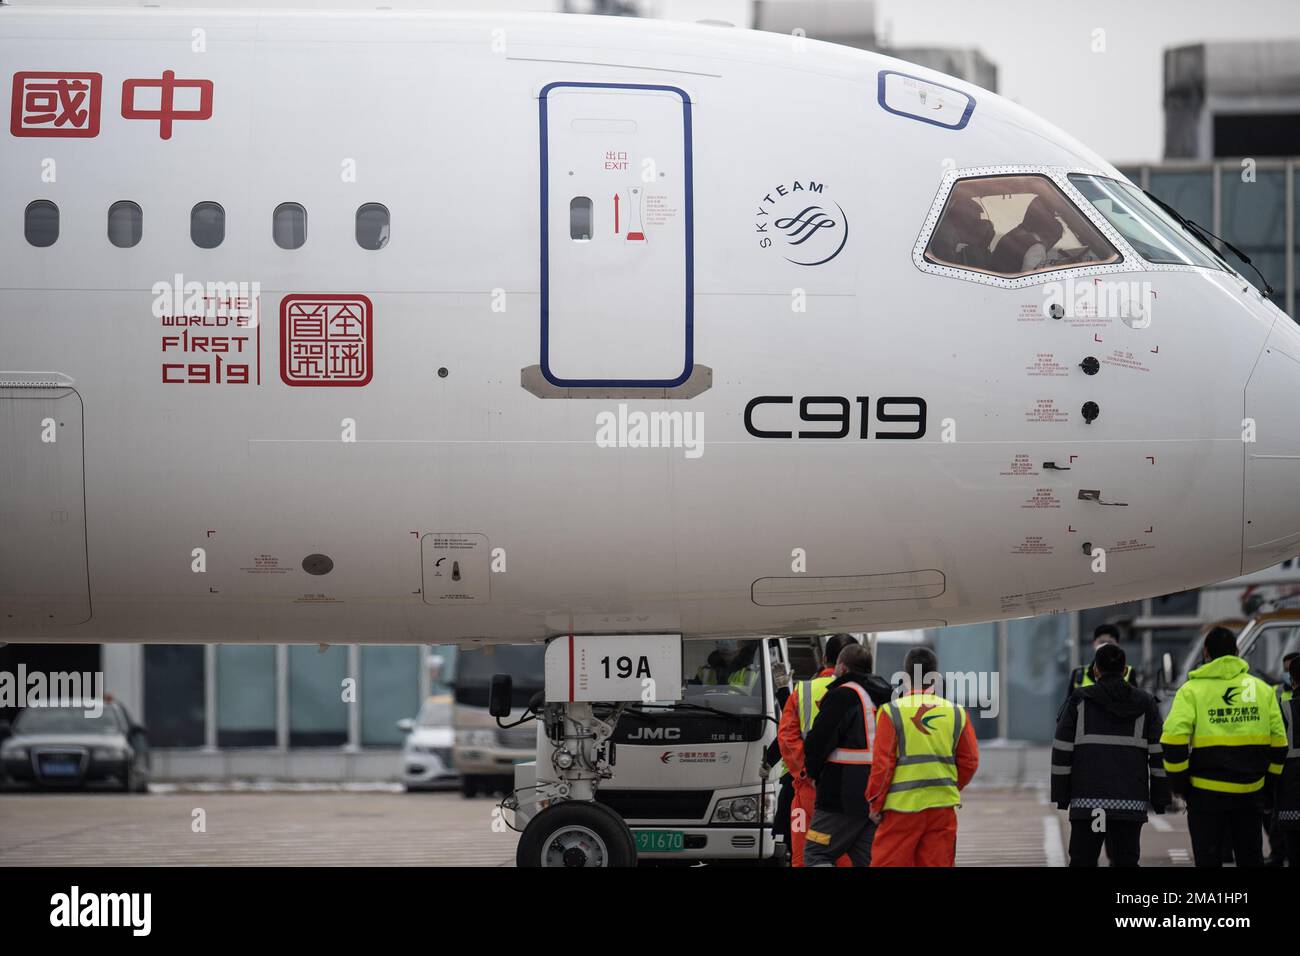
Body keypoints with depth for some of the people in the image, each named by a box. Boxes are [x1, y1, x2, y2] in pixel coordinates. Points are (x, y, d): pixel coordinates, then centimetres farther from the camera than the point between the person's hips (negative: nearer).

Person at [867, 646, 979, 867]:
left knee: (887, 863, 1)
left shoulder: (892, 712, -6)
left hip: (902, 806, -3)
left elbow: (882, 763, -7)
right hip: (943, 807, 3)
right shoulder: (956, 713, 4)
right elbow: (969, 762, 7)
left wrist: (875, 803, 2)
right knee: (937, 863, 6)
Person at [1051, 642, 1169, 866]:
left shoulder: (1080, 701, 3)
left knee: (1082, 860, 2)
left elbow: (1062, 750, 1)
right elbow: (1159, 753, 4)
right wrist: (1160, 798, 8)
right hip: (1131, 802, 1)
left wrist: (1061, 796, 5)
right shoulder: (1145, 703, 7)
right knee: (1126, 860, 4)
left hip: (1087, 799, -1)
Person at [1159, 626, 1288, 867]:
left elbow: (1173, 740, -16)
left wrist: (1179, 782, -4)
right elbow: (1278, 742, 8)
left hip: (1206, 793, -3)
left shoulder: (1192, 690, -6)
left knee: (1208, 859, 3)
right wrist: (1269, 783, 17)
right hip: (1250, 792, 3)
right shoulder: (1263, 689, 6)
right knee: (1250, 858, 14)